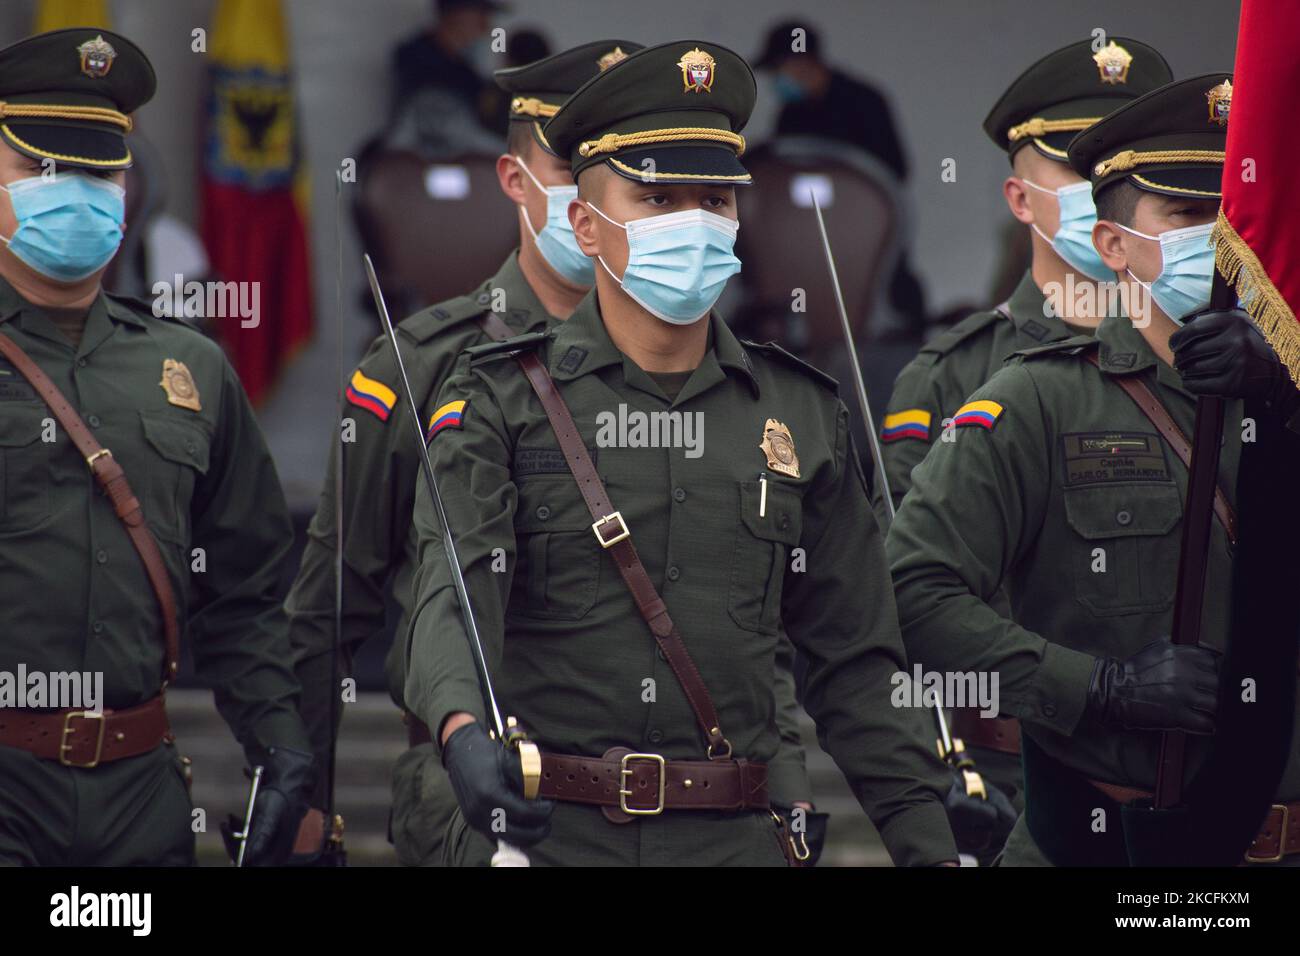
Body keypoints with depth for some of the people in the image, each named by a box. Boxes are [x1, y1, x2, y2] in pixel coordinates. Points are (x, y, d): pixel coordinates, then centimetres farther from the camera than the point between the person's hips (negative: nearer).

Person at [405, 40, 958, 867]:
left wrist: (928, 844, 3)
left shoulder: (803, 416, 9)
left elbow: (856, 659, 11)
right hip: (540, 835, -2)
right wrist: (464, 731, -37)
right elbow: (455, 595, -16)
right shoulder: (500, 402, -1)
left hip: (733, 839, 3)